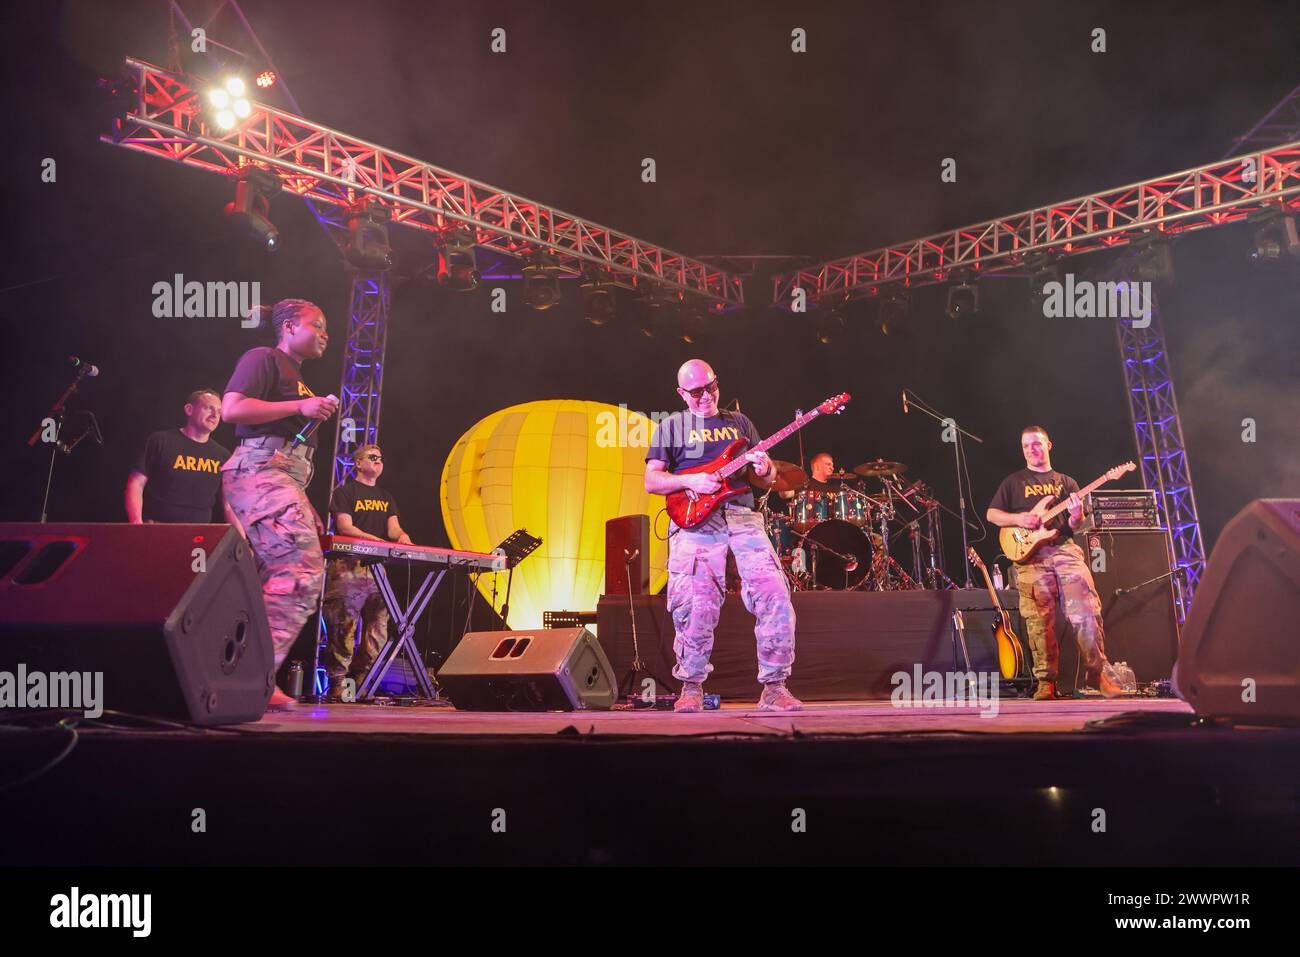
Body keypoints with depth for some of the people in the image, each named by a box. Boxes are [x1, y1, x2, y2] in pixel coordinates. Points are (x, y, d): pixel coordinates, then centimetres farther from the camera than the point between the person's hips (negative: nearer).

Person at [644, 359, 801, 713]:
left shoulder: (739, 422, 23)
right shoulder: (672, 425, 15)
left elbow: (767, 480, 21)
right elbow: (651, 481, 7)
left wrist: (763, 470, -4)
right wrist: (690, 481, -10)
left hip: (743, 517, 2)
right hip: (695, 520, -2)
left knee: (774, 592, -14)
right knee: (696, 605, -12)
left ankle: (774, 687, -4)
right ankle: (692, 688, 7)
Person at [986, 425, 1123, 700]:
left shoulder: (1066, 482, 20)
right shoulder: (1013, 482, 16)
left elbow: (1075, 526, 16)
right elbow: (992, 514, 12)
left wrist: (1076, 516, -8)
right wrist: (1018, 519, -6)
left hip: (1065, 549, 1)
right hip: (1030, 555, -1)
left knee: (1087, 612, -11)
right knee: (1039, 621, -7)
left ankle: (1099, 672, -1)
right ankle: (1046, 682, -2)